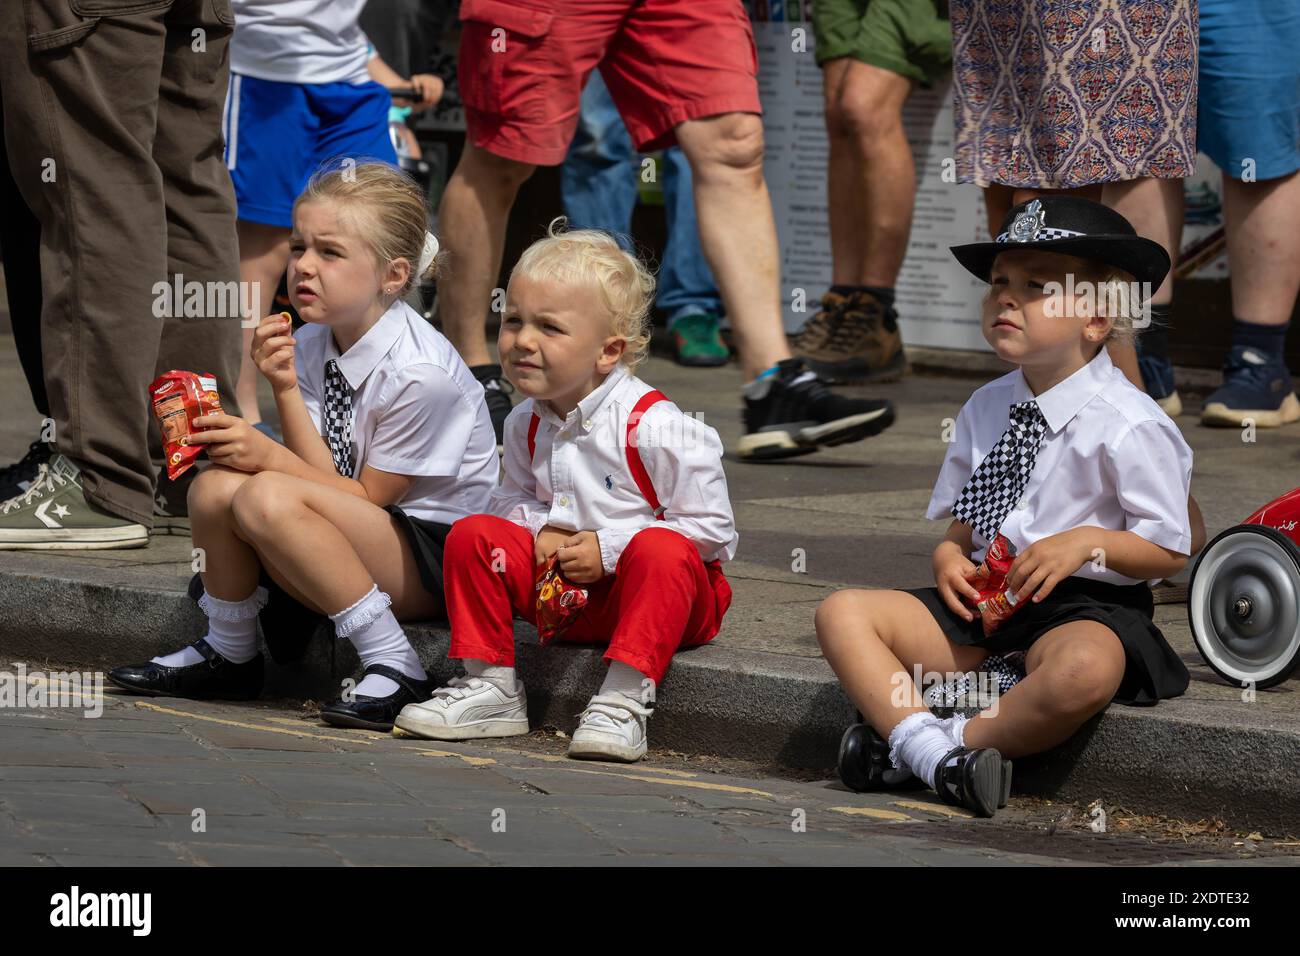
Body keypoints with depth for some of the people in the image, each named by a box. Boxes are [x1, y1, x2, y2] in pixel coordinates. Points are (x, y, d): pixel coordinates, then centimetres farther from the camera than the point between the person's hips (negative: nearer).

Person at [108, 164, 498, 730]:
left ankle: (395, 670, -24)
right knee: (215, 487, -15)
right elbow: (322, 476, -2)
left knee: (268, 499, -29)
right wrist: (285, 390, -14)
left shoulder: (420, 373, -19)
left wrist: (269, 456, -23)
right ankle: (228, 653, 7)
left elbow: (369, 497, -14)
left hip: (437, 558, -7)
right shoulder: (310, 346, 2)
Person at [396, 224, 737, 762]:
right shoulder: (525, 425, 0)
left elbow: (711, 529, -20)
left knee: (660, 551, -38)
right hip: (569, 597, 6)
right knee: (473, 535, -6)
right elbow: (514, 498, 17)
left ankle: (624, 702, -38)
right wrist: (542, 532, -9)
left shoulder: (653, 427, -21)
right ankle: (489, 687, -1)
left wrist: (609, 547, -23)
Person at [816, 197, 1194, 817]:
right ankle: (928, 746, -28)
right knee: (843, 612, -9)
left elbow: (1170, 552, -6)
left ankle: (960, 741, -22)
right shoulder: (985, 410, 12)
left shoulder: (1127, 426, -9)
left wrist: (1088, 541, -21)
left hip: (1087, 606, -7)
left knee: (1085, 672, -42)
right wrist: (950, 556, -3)